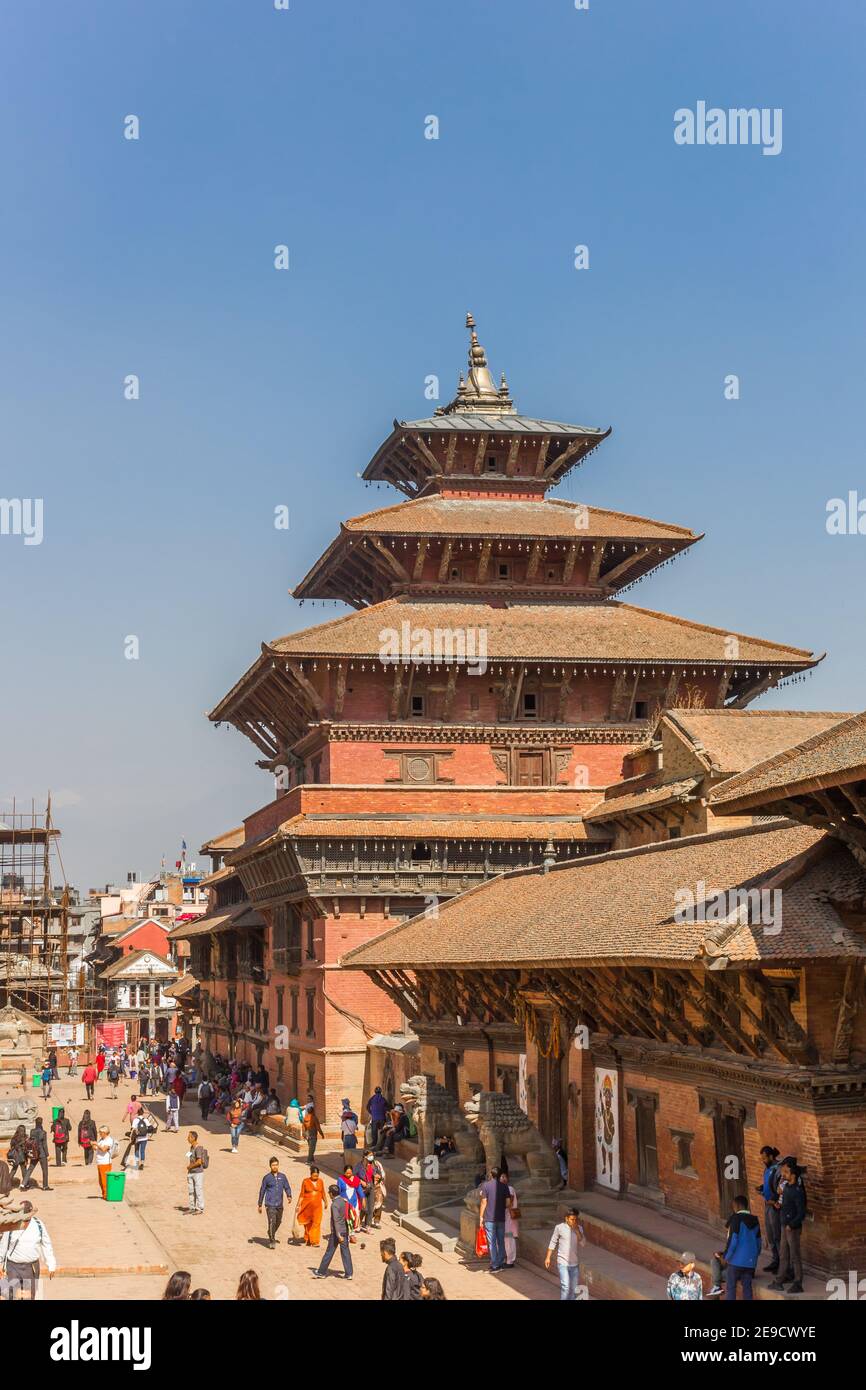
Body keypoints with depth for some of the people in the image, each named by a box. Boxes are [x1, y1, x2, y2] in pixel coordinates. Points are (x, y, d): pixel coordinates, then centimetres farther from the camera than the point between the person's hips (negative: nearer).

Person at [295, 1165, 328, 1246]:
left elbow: (323, 1193, 15)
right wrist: (298, 1205, -5)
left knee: (316, 1223, -7)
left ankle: (314, 1241, -6)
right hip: (307, 1205, -1)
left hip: (317, 1206, 1)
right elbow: (301, 1194, -1)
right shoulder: (305, 1181, -3)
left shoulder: (320, 1181, 4)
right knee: (308, 1223, 9)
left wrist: (326, 1202, 21)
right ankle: (307, 1239, 26)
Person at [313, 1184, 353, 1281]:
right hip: (345, 1230, 7)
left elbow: (336, 1220, -22)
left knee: (329, 1252, 4)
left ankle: (321, 1272, 15)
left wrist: (338, 1235, -23)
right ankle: (349, 1273, 7)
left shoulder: (334, 1204, -18)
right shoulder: (343, 1200, 5)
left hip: (337, 1232, -7)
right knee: (345, 1252, 9)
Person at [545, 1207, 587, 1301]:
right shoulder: (559, 1227, -8)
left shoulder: (579, 1228, 1)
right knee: (565, 1287, -15)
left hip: (575, 1264, 4)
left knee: (574, 1288, 10)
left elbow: (583, 1243, -11)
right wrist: (548, 1257, 2)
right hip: (563, 1263, -4)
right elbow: (553, 1243, 1)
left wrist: (577, 1229, -17)